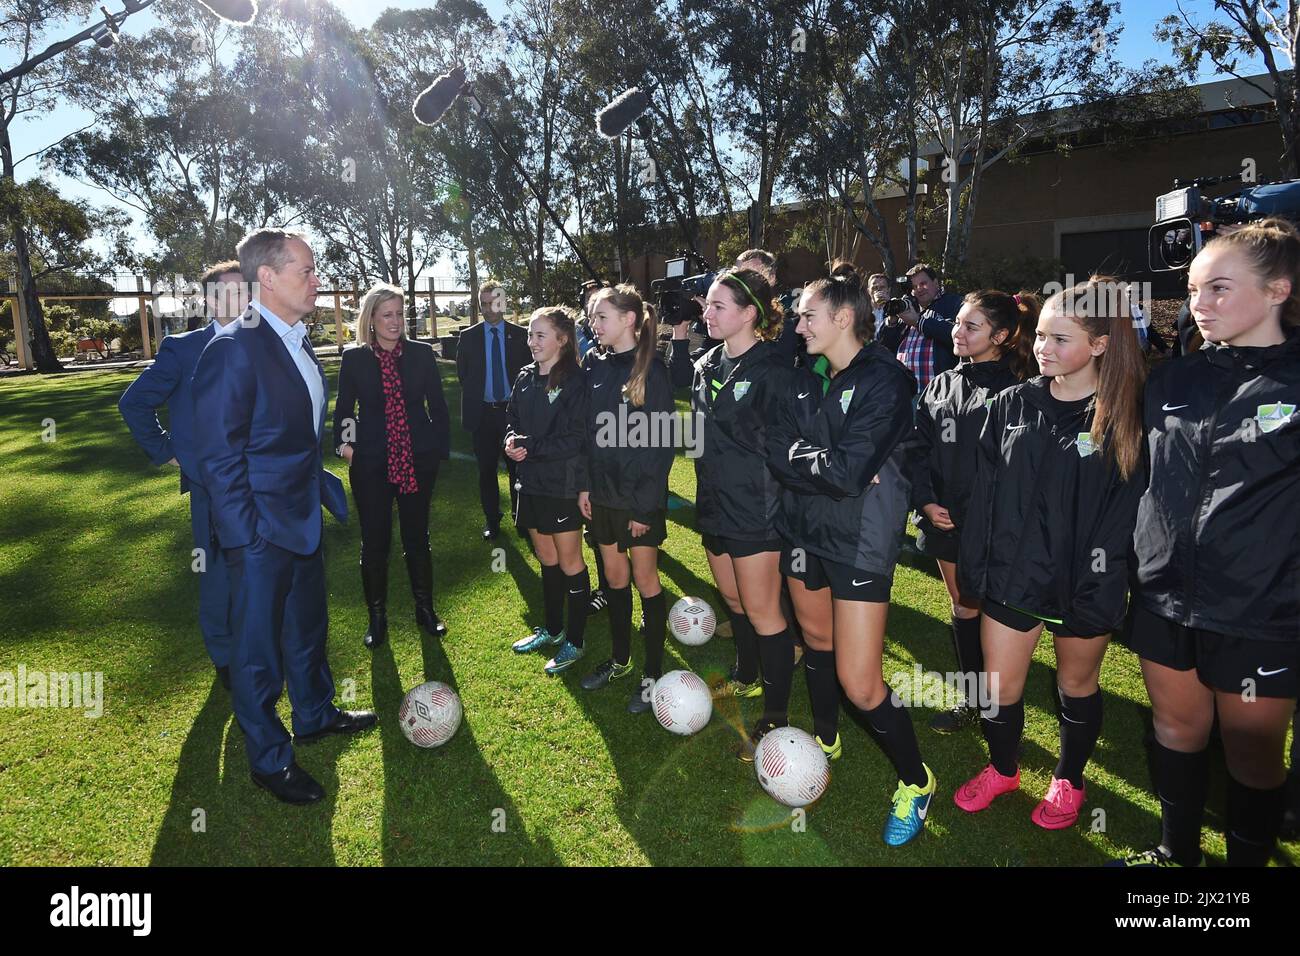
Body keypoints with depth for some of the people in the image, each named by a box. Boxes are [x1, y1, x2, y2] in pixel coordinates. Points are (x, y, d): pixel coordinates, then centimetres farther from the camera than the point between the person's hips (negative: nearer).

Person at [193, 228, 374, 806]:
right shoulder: (235, 348, -20)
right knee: (258, 648, 8)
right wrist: (245, 536, -19)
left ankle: (315, 715, 44)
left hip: (304, 519, 9)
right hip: (262, 529, -8)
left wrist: (324, 491, 15)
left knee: (308, 626, 24)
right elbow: (219, 454, -19)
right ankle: (268, 759, 26)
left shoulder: (297, 343, 7)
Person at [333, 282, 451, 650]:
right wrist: (345, 446, -4)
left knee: (417, 537, 11)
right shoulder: (354, 358, 0)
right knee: (374, 541, 7)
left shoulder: (422, 354, 0)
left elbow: (438, 405, 4)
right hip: (371, 464, 0)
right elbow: (343, 410, 6)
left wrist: (441, 449, 1)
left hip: (418, 460, 1)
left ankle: (425, 609, 27)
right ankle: (376, 616, 22)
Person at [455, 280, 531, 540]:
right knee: (486, 470, 8)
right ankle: (491, 519, 20)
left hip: (513, 411, -1)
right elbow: (462, 373, 10)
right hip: (483, 412, 1)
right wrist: (475, 397, 6)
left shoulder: (520, 335, 1)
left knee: (517, 467, 5)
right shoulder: (468, 337, 4)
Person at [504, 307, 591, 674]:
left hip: (563, 484, -7)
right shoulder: (526, 377, 7)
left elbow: (577, 438, -20)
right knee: (546, 558, 18)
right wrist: (512, 439, -8)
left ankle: (574, 642, 18)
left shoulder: (575, 380, -15)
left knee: (569, 562, 5)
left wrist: (529, 446, -19)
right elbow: (512, 418, 15)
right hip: (532, 481, 7)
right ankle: (552, 629, 34)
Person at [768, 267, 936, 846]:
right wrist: (830, 468, -18)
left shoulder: (884, 381, -15)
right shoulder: (805, 380, 7)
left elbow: (848, 471, -25)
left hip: (860, 541, -7)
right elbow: (777, 454, -4)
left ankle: (915, 781, 21)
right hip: (804, 530, 7)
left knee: (859, 685, -5)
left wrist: (800, 456, -10)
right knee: (816, 641, 22)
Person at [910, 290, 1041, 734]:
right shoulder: (941, 384, 8)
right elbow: (919, 448, 6)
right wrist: (926, 501, -6)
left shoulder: (1014, 390, -10)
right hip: (946, 521, 6)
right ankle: (971, 699, 31)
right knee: (963, 608, 16)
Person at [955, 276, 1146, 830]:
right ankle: (1002, 769, 38)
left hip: (1085, 583, -2)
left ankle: (1069, 780, 42)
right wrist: (972, 568, 1)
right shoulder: (1011, 405, 1)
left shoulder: (1126, 417, -8)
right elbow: (984, 492, 2)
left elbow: (1125, 510, -10)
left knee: (1077, 685, 18)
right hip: (1011, 573, 3)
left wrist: (1104, 589, -14)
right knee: (1000, 686, 11)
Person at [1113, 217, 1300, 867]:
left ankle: (1247, 860, 35)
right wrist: (1132, 562, 10)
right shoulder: (1174, 381, 5)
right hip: (1166, 599, 4)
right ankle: (1177, 851, 39)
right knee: (1176, 727, 18)